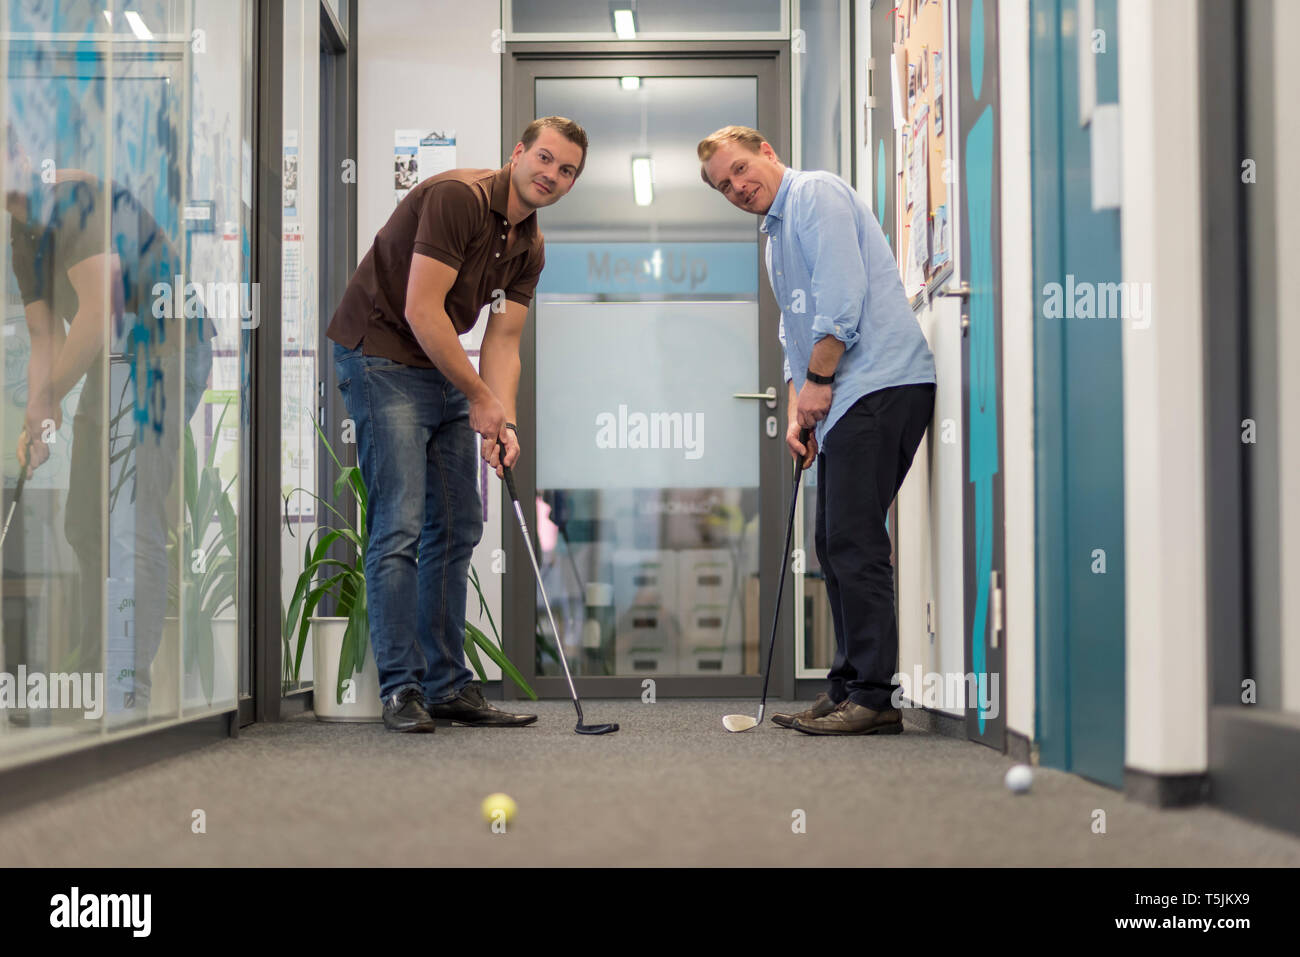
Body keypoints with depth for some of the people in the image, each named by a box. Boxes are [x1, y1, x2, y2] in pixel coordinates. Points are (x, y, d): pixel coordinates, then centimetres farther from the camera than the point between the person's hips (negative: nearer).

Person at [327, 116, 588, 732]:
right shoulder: (456, 197, -19)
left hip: (443, 370, 9)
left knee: (457, 527, 7)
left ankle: (447, 684, 14)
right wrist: (479, 397, -14)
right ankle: (400, 688, -6)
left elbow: (502, 341, 6)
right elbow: (421, 309, -22)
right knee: (400, 524, -12)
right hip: (380, 357, -9)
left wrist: (503, 421, -11)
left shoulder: (529, 247, 7)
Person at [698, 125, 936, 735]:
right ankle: (847, 688, 17)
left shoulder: (816, 194, -4)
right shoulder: (775, 235, 26)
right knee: (835, 543, 11)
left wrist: (818, 380, -12)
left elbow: (842, 293, -15)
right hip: (844, 398, 10)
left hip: (881, 382, -10)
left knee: (853, 540, -13)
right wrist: (796, 412, 15)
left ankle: (873, 697, -10)